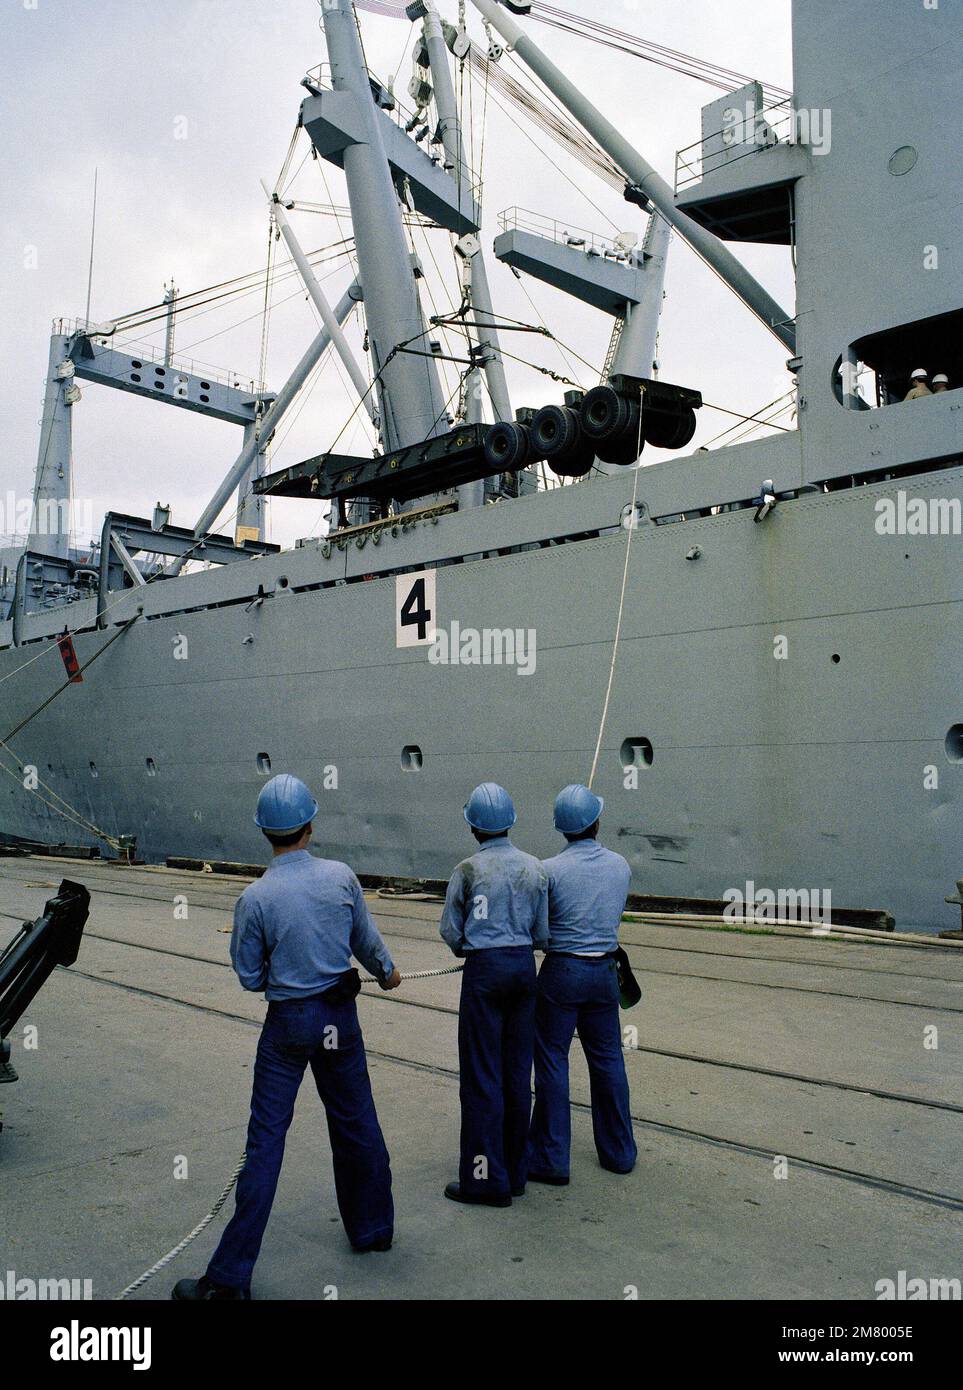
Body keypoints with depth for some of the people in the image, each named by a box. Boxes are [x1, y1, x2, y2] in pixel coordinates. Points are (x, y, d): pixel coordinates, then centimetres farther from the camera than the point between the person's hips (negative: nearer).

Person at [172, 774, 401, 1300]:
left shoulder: (255, 898, -16)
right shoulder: (342, 877, -7)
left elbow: (249, 977, -6)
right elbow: (366, 941, 7)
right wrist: (386, 971, 27)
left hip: (288, 1021, -3)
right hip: (340, 1015, 3)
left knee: (266, 1139, 3)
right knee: (356, 1123, 18)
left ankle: (231, 1275, 10)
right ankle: (373, 1228, 35)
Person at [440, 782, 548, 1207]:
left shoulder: (468, 870, -10)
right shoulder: (535, 868, 2)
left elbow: (450, 931, -2)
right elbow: (542, 933, 5)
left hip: (485, 969, -5)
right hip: (524, 966, 5)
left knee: (481, 1075, 3)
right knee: (517, 1072, 13)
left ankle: (486, 1178, 8)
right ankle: (515, 1172, 23)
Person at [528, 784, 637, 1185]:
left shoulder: (550, 870, -14)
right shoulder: (620, 866, -1)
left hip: (561, 971, -4)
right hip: (604, 971, 5)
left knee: (551, 1062, 5)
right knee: (608, 1060, 15)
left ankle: (551, 1158, 11)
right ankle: (619, 1151, 28)